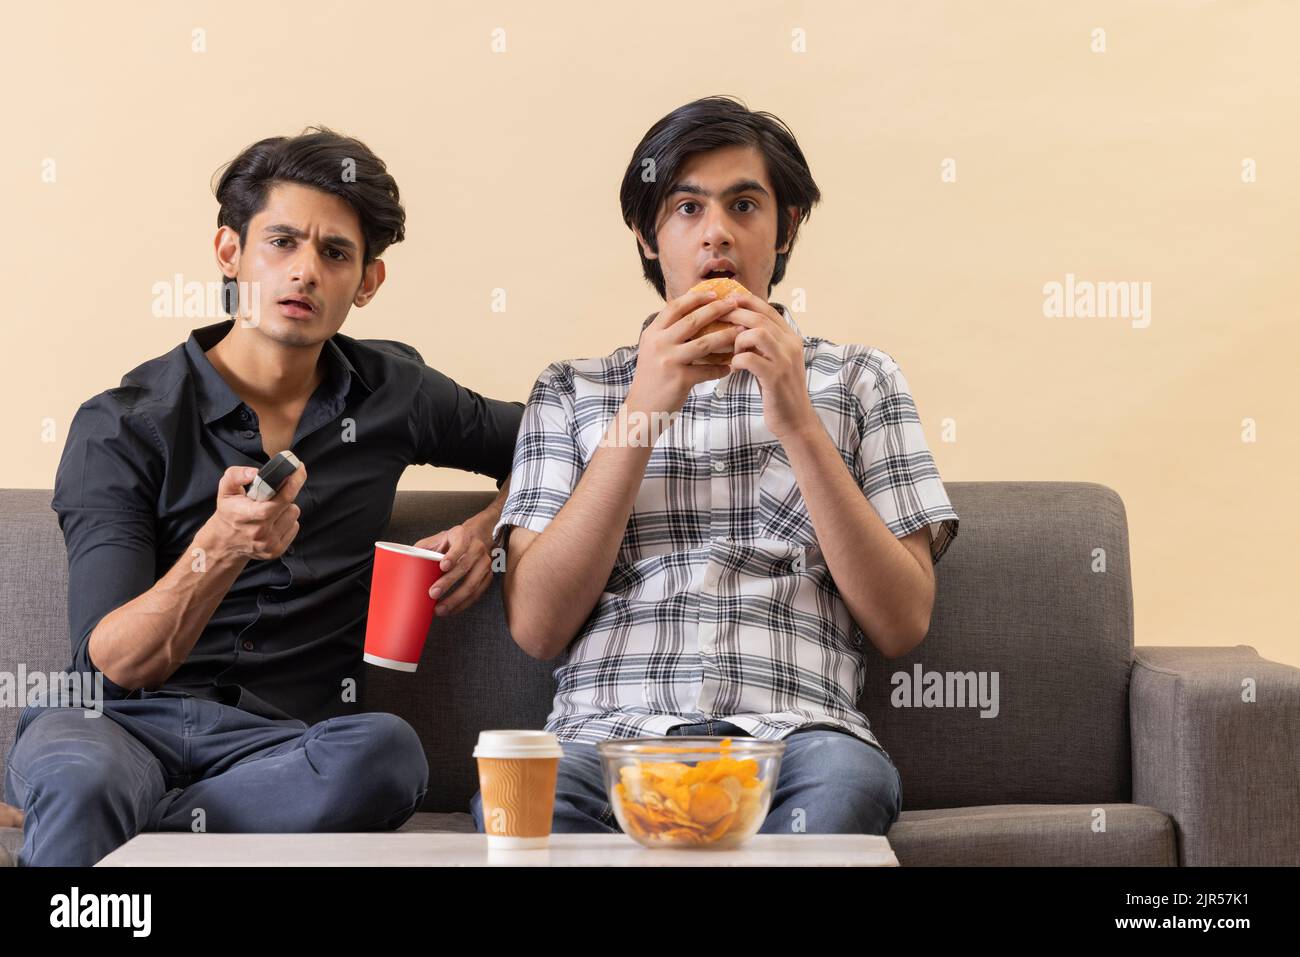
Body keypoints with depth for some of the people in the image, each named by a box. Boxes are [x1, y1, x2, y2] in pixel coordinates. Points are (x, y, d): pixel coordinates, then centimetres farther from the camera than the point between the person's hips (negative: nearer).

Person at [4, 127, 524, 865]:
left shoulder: (390, 393, 12)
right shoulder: (120, 429, 1)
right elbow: (117, 663, -8)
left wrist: (485, 530, 9)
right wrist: (218, 549, -27)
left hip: (282, 738, 5)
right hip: (126, 722, -5)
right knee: (81, 780, -43)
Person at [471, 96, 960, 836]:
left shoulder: (858, 381, 17)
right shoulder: (571, 392, 18)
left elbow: (903, 624, 6)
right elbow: (537, 627, 4)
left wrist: (798, 422, -4)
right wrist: (641, 414, -4)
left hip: (791, 736, 0)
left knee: (847, 778, -36)